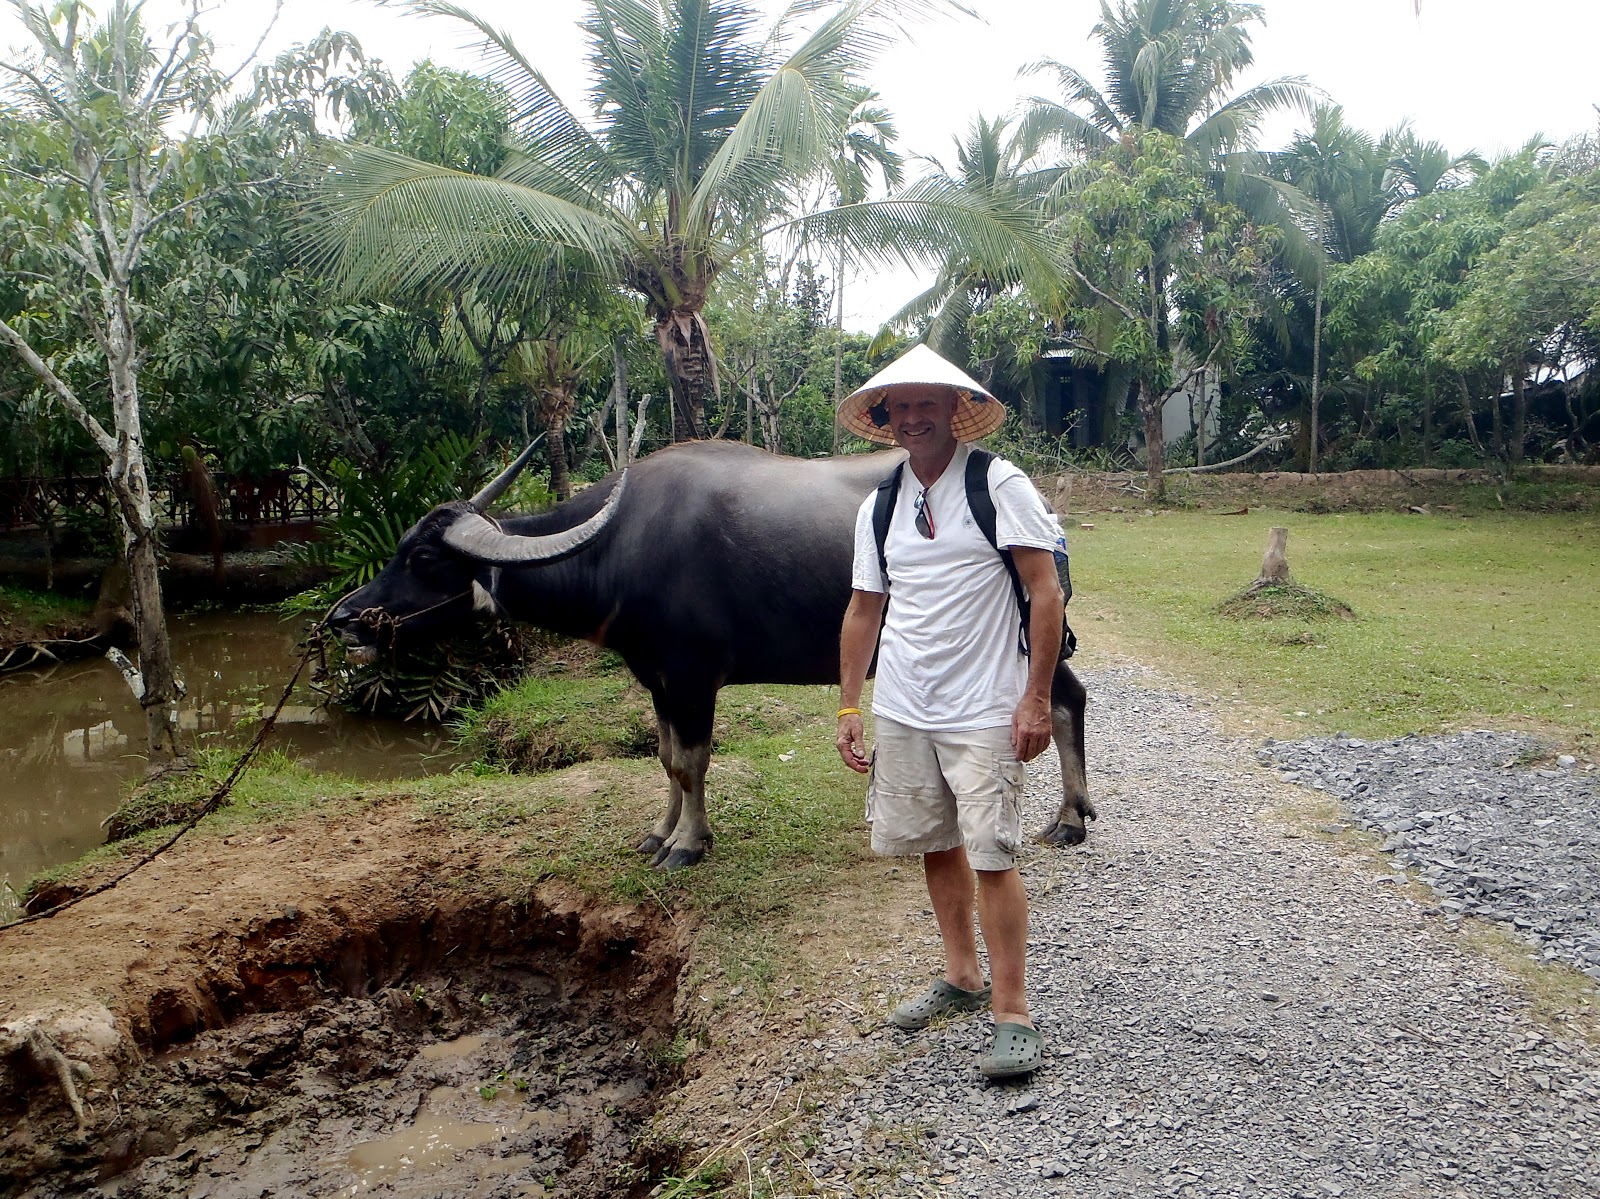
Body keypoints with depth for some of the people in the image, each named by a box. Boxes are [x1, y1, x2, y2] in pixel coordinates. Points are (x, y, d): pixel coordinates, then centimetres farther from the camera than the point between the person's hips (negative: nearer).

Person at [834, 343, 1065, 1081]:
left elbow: (1046, 592, -10)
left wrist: (1036, 699, -14)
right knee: (935, 845, 14)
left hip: (984, 714, -5)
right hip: (901, 713, 6)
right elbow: (864, 610, 13)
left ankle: (1012, 1015, 7)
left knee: (991, 856, -5)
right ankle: (962, 978, 32)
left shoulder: (1000, 485, -7)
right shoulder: (877, 508, 8)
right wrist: (848, 707, 9)